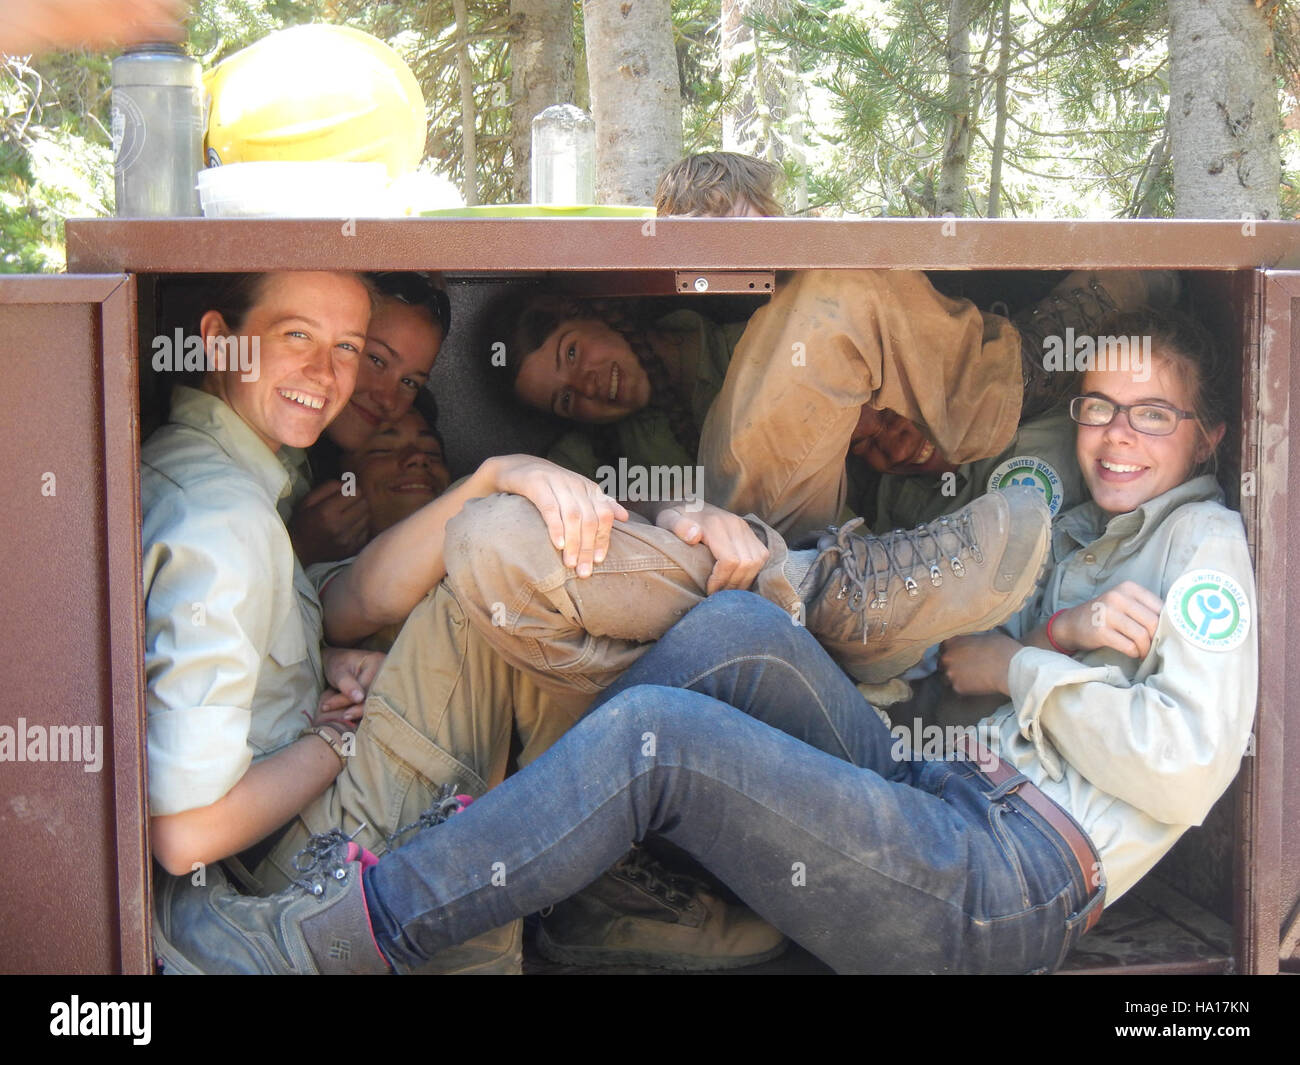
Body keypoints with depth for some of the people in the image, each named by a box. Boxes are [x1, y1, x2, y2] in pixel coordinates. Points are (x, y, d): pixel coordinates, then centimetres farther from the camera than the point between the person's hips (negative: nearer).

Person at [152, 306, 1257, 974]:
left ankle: (353, 926, -19)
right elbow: (951, 656, 20)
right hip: (948, 807, 8)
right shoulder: (1074, 539, 30)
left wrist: (1027, 669, -1)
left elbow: (1190, 764, -11)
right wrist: (1063, 631, 2)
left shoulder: (1204, 541, 4)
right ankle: (504, 828, -11)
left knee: (656, 731, -24)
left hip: (1016, 879, -8)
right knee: (738, 627, -14)